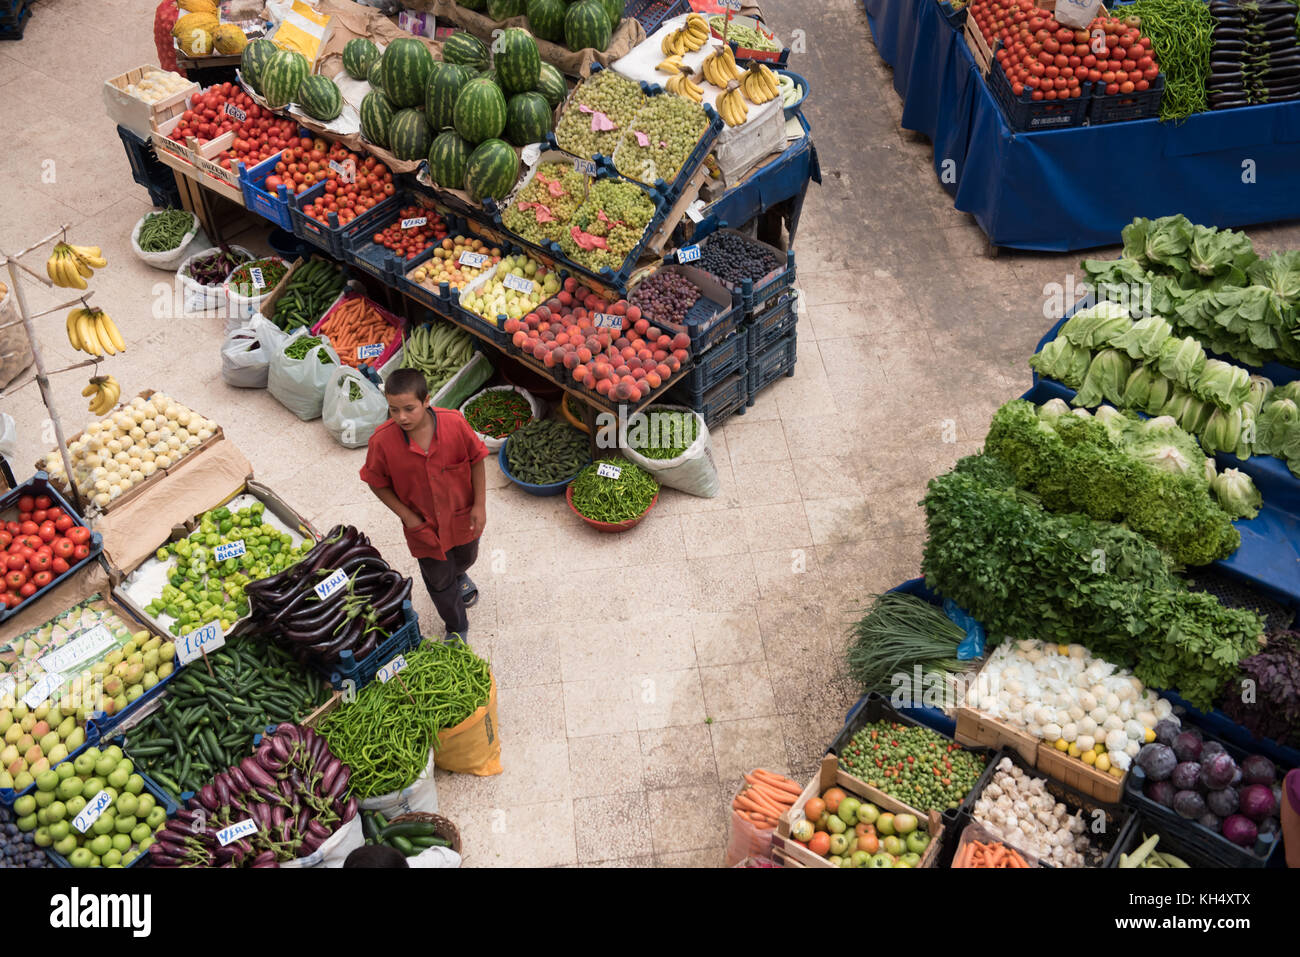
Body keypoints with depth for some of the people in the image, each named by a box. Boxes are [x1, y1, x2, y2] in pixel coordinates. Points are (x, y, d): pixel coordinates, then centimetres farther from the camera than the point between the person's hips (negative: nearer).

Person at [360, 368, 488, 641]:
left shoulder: (454, 423, -25)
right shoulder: (382, 441, -26)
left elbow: (476, 460, -9)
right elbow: (377, 483, -10)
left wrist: (480, 505, -9)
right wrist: (406, 516, -14)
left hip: (461, 516, 2)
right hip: (423, 526, -1)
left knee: (465, 559, 31)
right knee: (439, 580, 18)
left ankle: (459, 576, 70)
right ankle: (456, 628, 46)